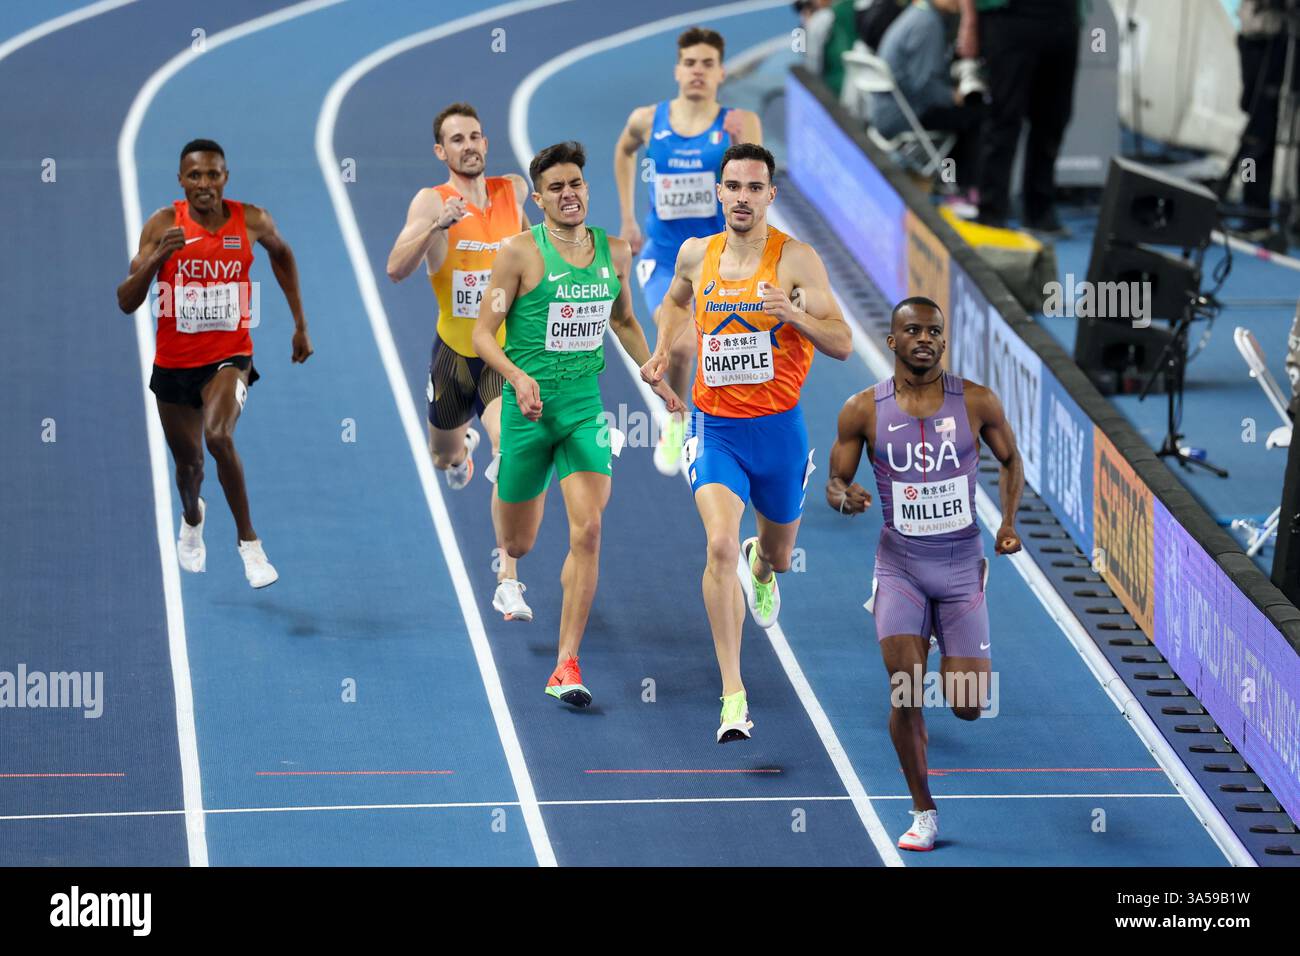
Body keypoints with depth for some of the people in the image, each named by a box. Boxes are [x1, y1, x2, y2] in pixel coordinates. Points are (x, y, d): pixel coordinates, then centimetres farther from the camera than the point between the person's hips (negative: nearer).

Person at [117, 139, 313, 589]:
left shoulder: (252, 221, -9)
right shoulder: (163, 225, -12)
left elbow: (281, 253, 15)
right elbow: (126, 303, -14)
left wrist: (300, 324, 16)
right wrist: (157, 257, -31)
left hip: (229, 356, -2)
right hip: (174, 362, 2)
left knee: (218, 436, -30)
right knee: (188, 462, 18)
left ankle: (247, 539, -13)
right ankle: (191, 518, 54)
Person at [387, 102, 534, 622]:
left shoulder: (513, 189, 0)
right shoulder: (431, 202, -11)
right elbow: (396, 269, -26)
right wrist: (436, 226, -38)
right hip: (454, 350, 0)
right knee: (443, 458, 22)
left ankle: (508, 582, -20)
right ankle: (462, 446, 63)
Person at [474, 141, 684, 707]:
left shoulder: (614, 253, 6)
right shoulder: (520, 253, -9)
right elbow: (482, 332, -9)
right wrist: (518, 377, -25)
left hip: (585, 409, 3)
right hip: (528, 410, -3)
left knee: (587, 531, -15)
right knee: (517, 545, 10)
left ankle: (566, 666, -12)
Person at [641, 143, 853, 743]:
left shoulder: (796, 259, -10)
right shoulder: (696, 255, 1)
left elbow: (843, 344, -10)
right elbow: (676, 301, 25)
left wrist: (795, 314, -29)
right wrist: (662, 351, 6)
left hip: (778, 427, 0)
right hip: (715, 428, 0)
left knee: (777, 554, 20)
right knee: (720, 546, -22)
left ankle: (761, 568, 63)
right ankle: (733, 695, -21)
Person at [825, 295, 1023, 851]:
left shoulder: (977, 403, -4)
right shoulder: (864, 411, -5)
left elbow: (1010, 460, 12)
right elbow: (836, 482, 4)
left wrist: (1009, 523, 0)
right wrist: (843, 497, -19)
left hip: (962, 564, 1)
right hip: (899, 563, 0)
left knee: (968, 705, -2)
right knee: (904, 691, -15)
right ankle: (923, 811, 2)